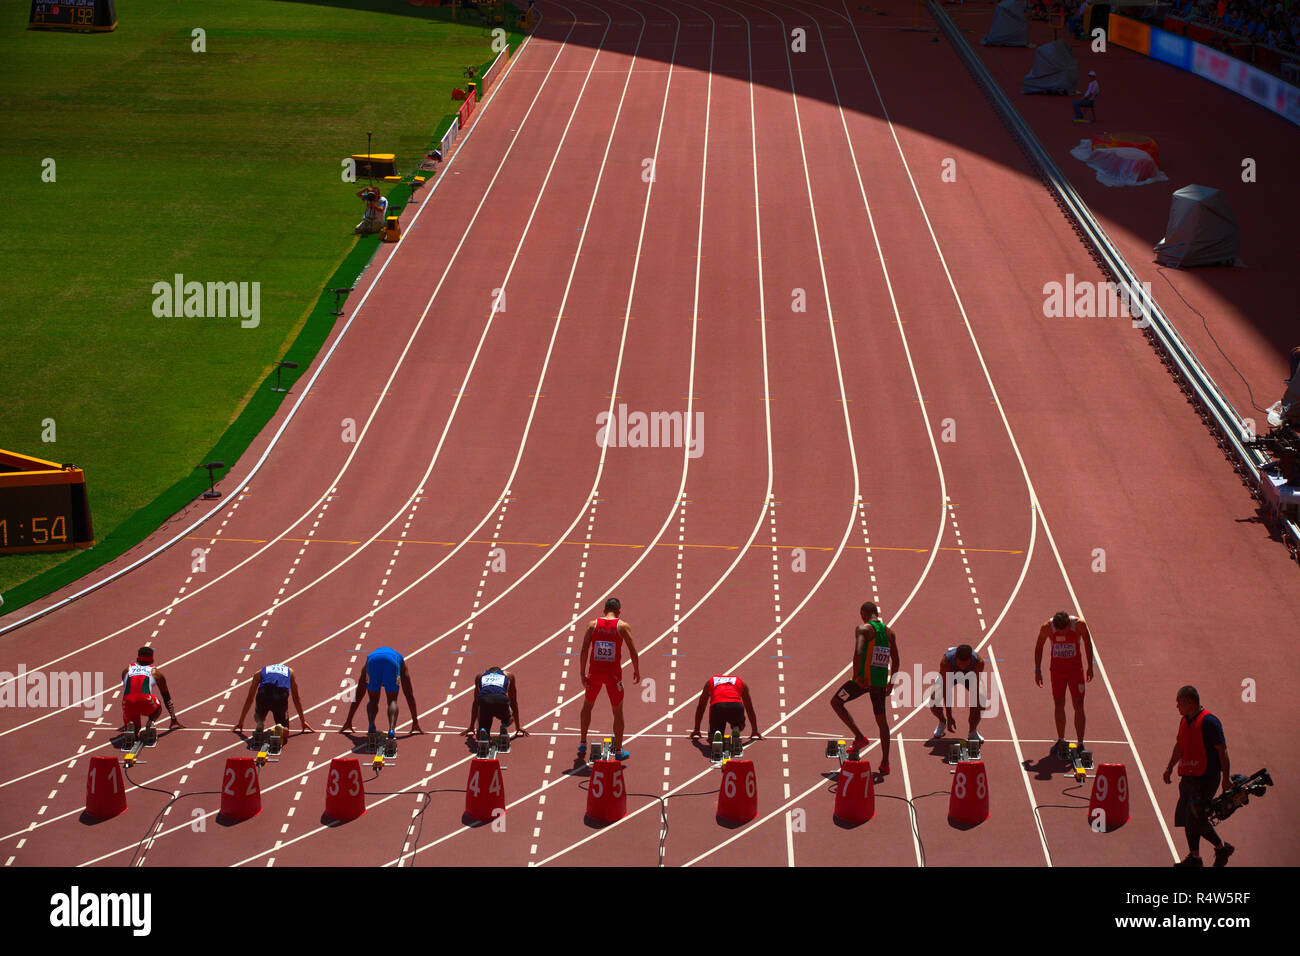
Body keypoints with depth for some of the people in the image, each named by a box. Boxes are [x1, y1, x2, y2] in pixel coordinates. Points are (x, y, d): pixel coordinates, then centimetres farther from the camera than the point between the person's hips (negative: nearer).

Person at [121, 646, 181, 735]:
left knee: (135, 728, 24)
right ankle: (150, 721, 1)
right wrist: (173, 719, 44)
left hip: (128, 703, 1)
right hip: (146, 701, -1)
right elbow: (167, 698, 34)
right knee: (157, 708, 33)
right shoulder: (155, 673, 26)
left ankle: (130, 724, -11)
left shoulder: (126, 670, 31)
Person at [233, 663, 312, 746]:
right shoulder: (290, 671, 37)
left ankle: (259, 723, -1)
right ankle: (280, 728, -20)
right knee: (285, 732, 14)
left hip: (264, 694, 1)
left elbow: (249, 699, 40)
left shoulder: (259, 673, 36)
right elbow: (296, 698, 40)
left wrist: (241, 721, 47)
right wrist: (303, 721, 47)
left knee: (258, 716, 33)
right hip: (282, 695, -1)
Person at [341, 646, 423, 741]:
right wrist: (415, 722, 48)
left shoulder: (365, 667, 45)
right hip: (393, 661, -1)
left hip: (373, 659, 1)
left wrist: (348, 722, 51)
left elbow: (358, 695, 47)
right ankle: (392, 729, -17)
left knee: (373, 700, 18)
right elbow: (410, 695, 44)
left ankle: (371, 725, -8)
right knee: (392, 701, 9)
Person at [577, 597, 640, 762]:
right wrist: (636, 671, 7)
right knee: (618, 711, 11)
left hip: (595, 672, 2)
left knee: (587, 705, 24)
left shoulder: (593, 625, 1)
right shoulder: (622, 626, -4)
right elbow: (632, 651, -5)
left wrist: (582, 673, 3)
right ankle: (618, 751, 14)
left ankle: (582, 744, 26)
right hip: (613, 674, -2)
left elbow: (584, 651, -3)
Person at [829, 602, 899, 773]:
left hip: (863, 679, -6)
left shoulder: (863, 629, -7)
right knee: (881, 719, 15)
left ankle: (859, 737, 2)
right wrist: (890, 682, 21)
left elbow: (858, 652, -23)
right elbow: (896, 660, 13)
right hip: (880, 682, 6)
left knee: (836, 702, 14)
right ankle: (885, 763, 14)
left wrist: (856, 676, -16)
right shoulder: (890, 632, 12)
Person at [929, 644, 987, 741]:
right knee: (934, 701, -21)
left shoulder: (978, 661, -39)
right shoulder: (946, 661, -42)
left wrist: (973, 717, -34)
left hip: (970, 675, 1)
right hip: (948, 675, 0)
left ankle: (972, 732, 3)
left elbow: (975, 691, -34)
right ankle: (942, 723, 13)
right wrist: (949, 717, -36)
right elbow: (947, 690, -37)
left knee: (981, 701, -23)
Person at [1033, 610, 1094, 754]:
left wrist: (1090, 667, 6)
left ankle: (1080, 744, -4)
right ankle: (1061, 740, 21)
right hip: (1057, 669, 1)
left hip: (1076, 669, -1)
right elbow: (1039, 646, 2)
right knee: (1059, 705, 6)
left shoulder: (1079, 624, -17)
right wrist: (1037, 670, 2)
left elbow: (1087, 643, 1)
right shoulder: (1047, 627, -15)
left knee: (1078, 706, -6)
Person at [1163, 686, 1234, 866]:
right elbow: (1179, 747, 27)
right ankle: (1194, 857, 16)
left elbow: (1222, 750, -15)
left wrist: (1225, 777, -16)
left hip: (1206, 779, -9)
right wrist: (1170, 768, 30)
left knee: (1195, 817, -11)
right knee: (1185, 816, 7)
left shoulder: (1209, 722, -14)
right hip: (1188, 777, 9)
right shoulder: (1184, 721, 13)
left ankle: (1222, 848, 7)